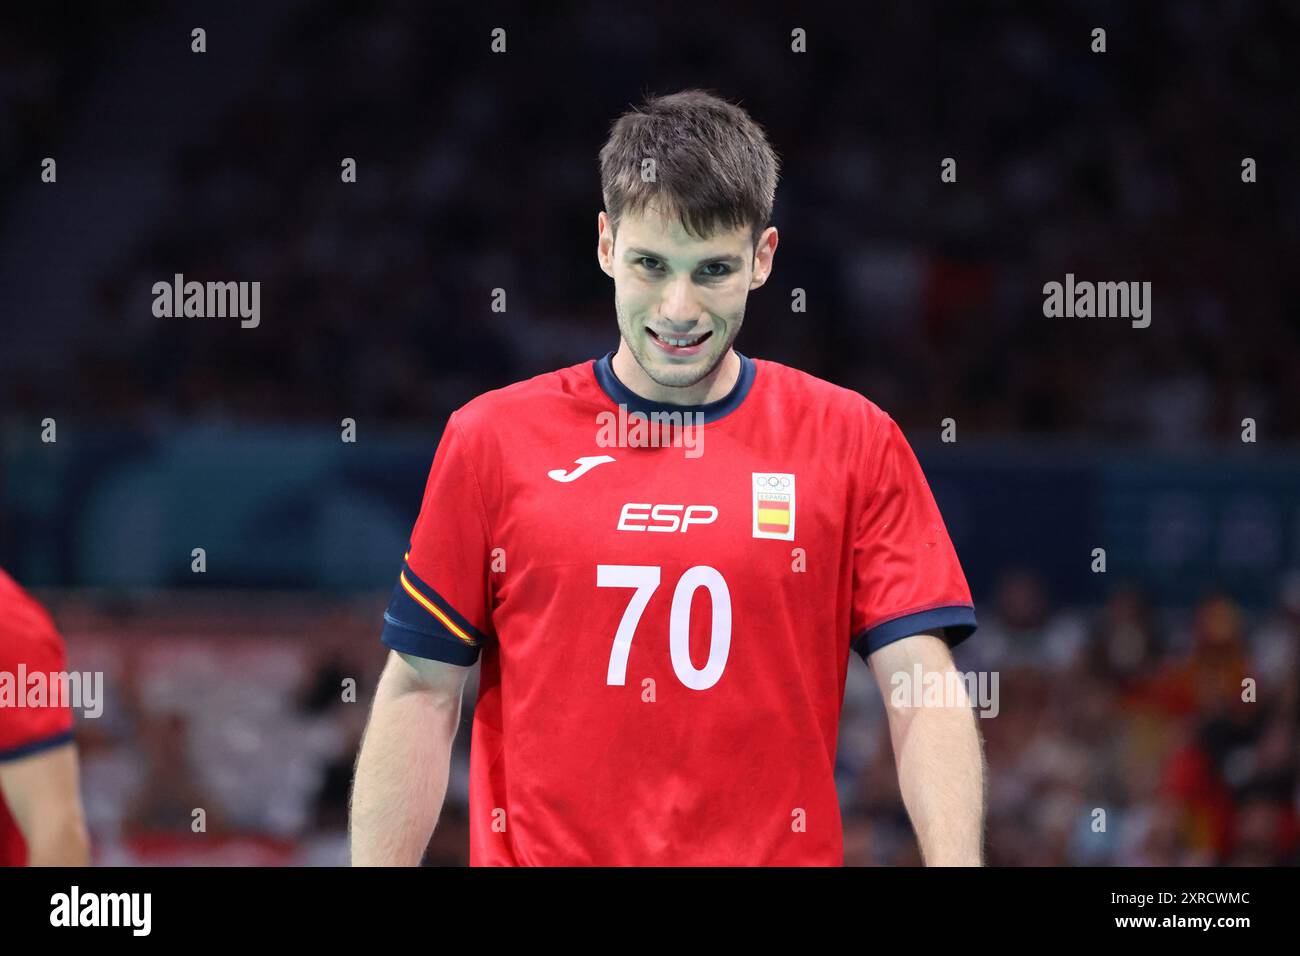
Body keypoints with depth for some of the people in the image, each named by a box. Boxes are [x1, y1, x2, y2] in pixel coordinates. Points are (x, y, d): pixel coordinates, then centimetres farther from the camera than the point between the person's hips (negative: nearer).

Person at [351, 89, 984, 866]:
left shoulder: (856, 442, 1)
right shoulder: (491, 438, 2)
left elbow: (924, 692, -6)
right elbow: (422, 693, 3)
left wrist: (954, 860, -20)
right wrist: (378, 864, -5)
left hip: (778, 851, 0)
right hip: (540, 854, 0)